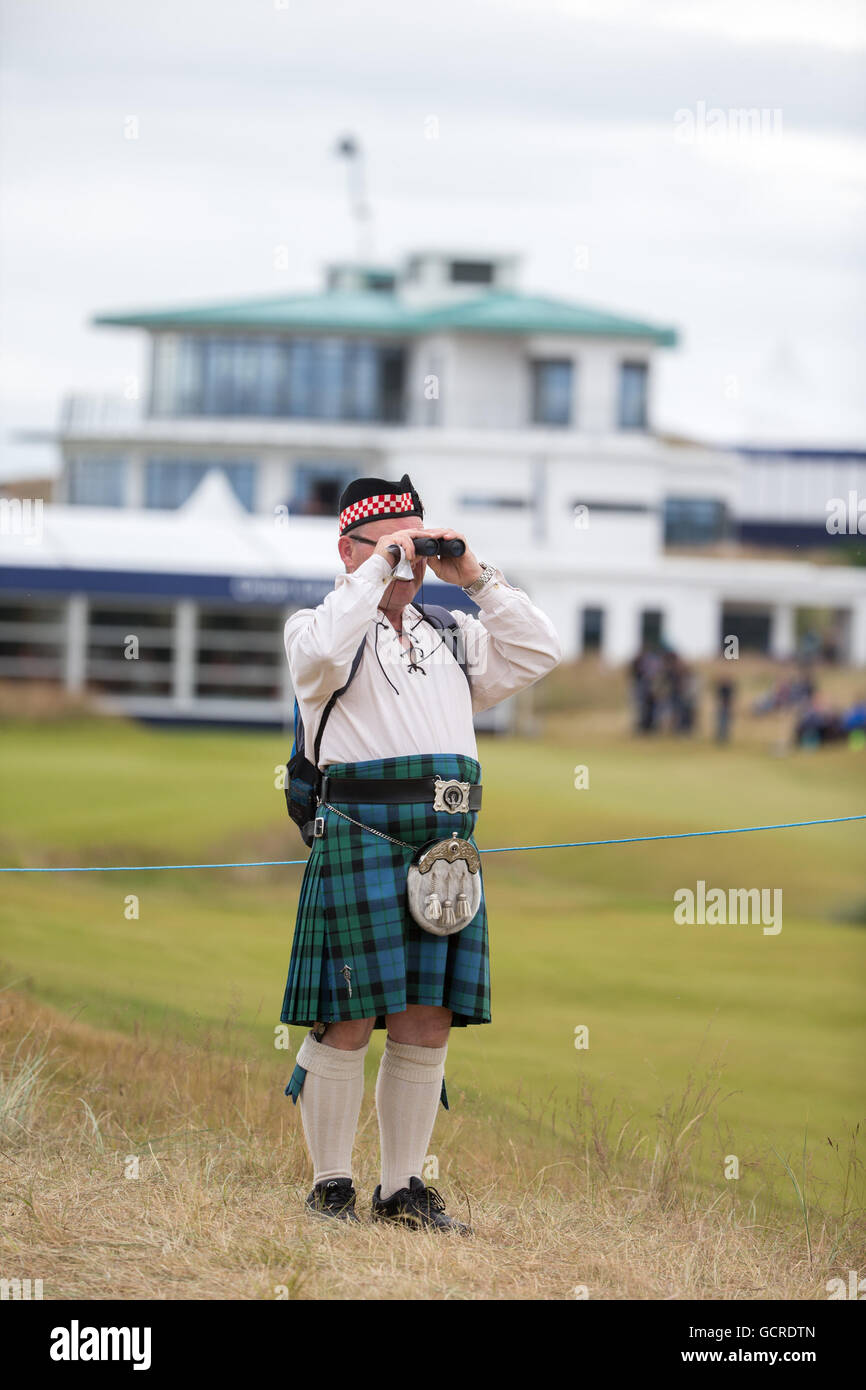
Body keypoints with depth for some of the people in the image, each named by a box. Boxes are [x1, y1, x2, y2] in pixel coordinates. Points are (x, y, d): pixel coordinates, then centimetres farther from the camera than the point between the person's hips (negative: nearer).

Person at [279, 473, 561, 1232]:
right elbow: (321, 654, -18)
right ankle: (331, 1188, 3)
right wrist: (377, 569, -11)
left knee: (429, 1023, 4)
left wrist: (475, 577, 7)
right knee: (349, 1023, -5)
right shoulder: (317, 626, 5)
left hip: (447, 846, 6)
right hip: (359, 835, -6)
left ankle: (403, 1188, 11)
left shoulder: (452, 635, 22)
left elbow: (539, 652, 13)